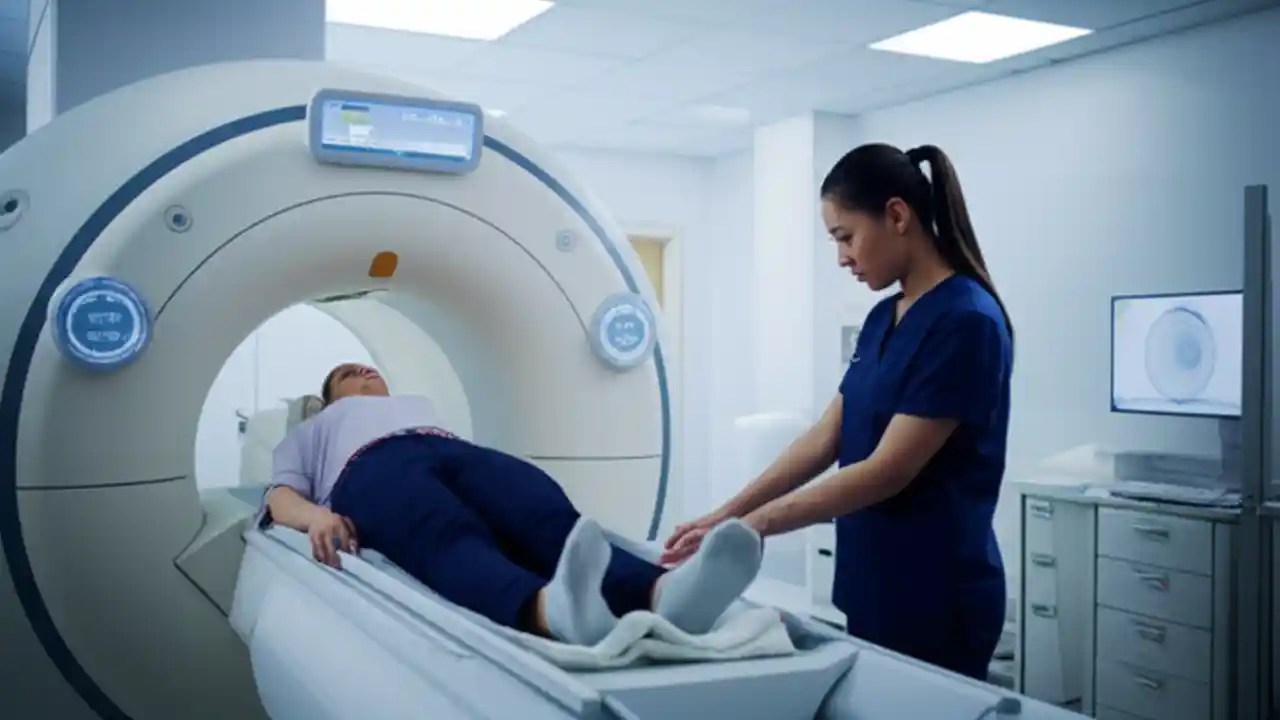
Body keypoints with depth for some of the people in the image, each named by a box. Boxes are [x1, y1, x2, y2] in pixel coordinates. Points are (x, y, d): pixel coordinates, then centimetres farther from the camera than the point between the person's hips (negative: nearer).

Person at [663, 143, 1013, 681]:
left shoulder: (966, 321, -18)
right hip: (869, 588, 8)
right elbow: (826, 438, 8)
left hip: (935, 601, -8)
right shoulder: (883, 319, 9)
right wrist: (725, 515, 1)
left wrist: (757, 525, -21)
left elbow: (887, 470, -21)